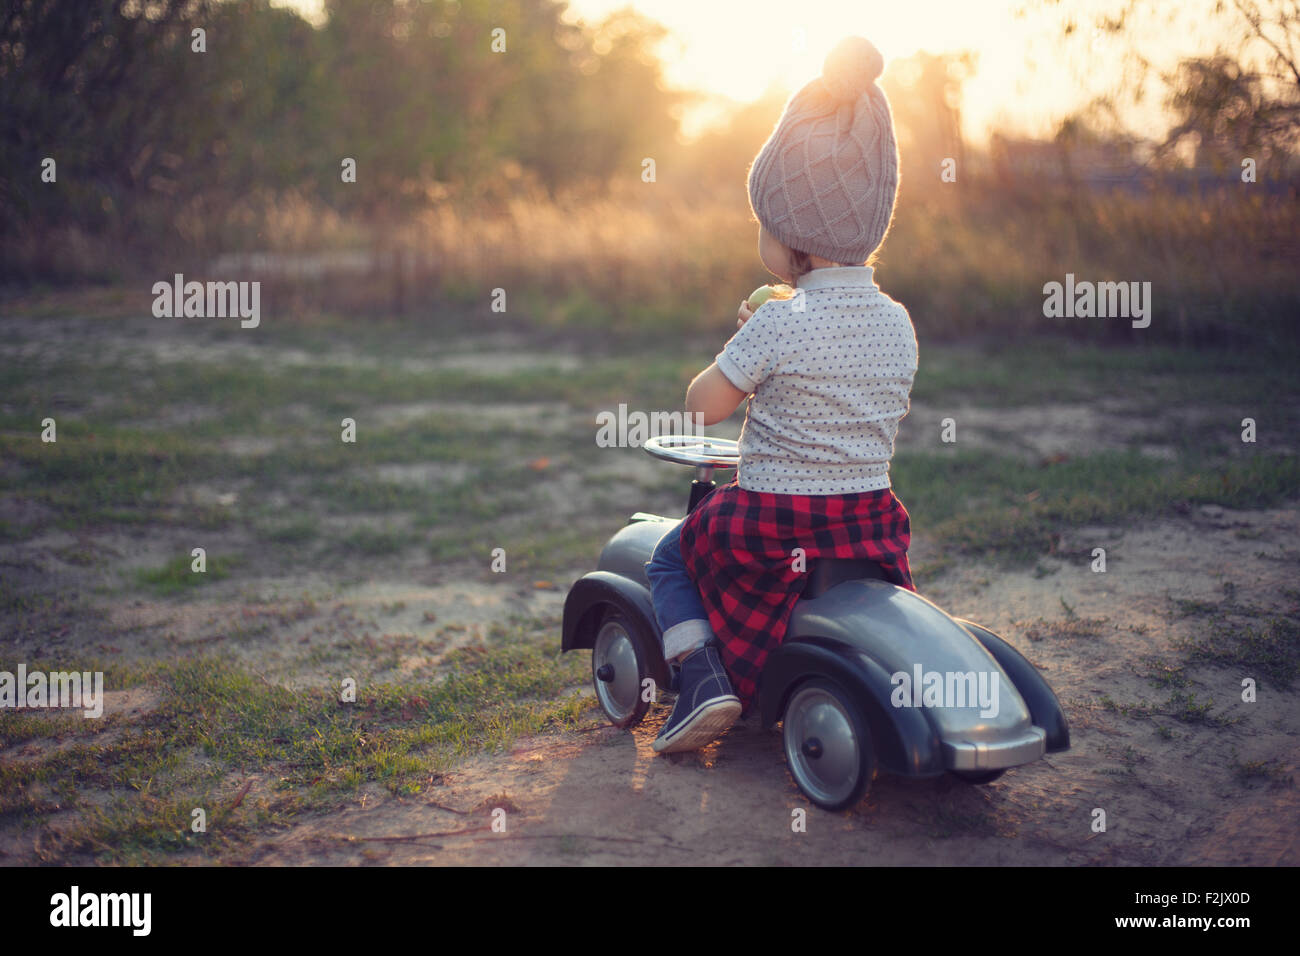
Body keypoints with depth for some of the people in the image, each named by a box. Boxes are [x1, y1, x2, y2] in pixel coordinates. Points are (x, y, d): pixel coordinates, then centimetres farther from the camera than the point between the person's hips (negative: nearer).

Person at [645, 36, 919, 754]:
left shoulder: (779, 324, -19)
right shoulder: (897, 322, -1)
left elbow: (704, 405, -11)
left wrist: (742, 345, 7)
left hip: (776, 516, -5)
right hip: (872, 519, 6)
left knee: (670, 560, 19)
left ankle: (701, 677, -1)